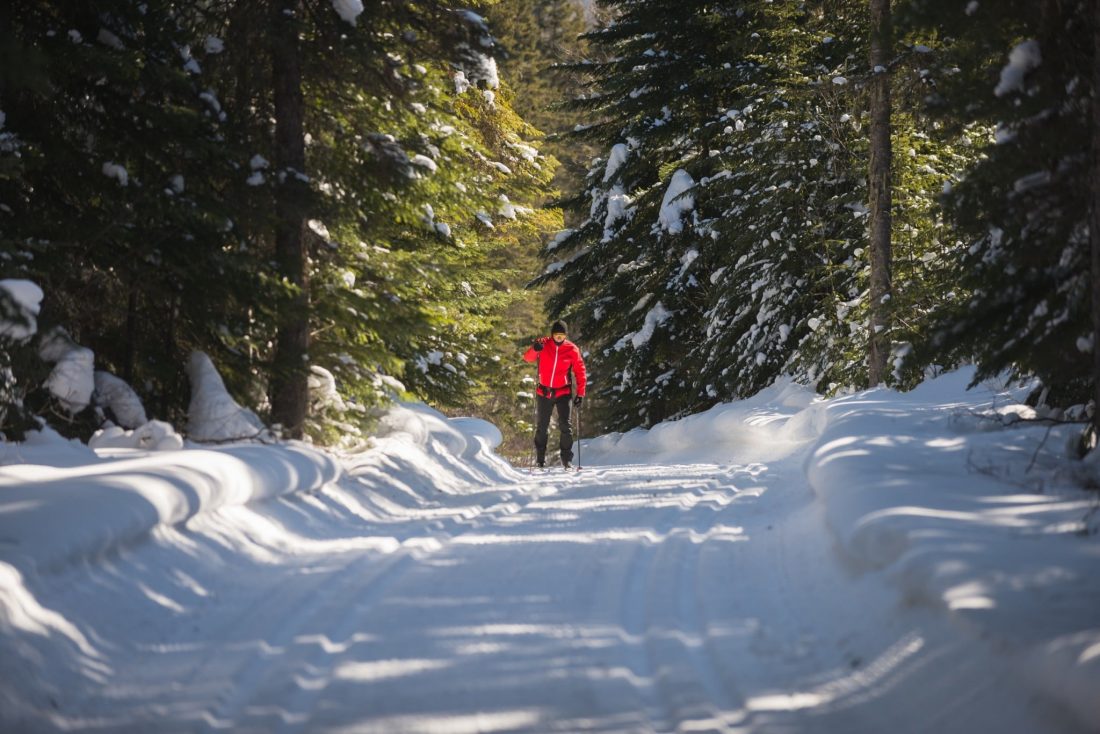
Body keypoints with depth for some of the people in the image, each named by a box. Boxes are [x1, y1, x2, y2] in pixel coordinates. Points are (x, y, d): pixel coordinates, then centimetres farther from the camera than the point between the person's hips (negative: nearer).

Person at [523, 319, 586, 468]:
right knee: (542, 427, 8)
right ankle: (540, 459, 19)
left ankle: (566, 459, -4)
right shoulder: (543, 345, -5)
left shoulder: (572, 349, -5)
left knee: (565, 425, -10)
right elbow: (528, 358, -15)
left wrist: (580, 393, -5)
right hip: (544, 393, 1)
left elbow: (580, 371, 0)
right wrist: (535, 349, -38)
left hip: (564, 393, -1)